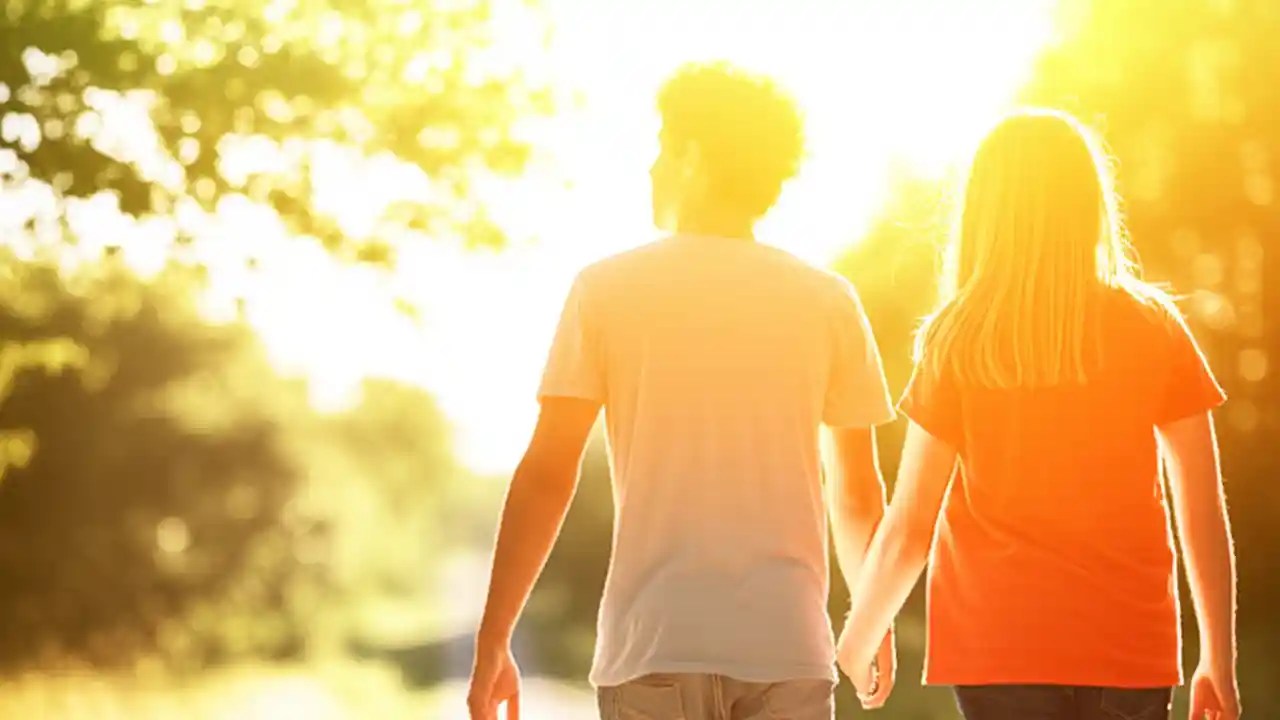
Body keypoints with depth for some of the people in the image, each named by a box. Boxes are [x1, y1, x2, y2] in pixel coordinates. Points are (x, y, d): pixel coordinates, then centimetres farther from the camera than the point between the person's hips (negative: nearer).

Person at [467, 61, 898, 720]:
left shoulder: (606, 289, 1)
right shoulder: (828, 301, 6)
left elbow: (547, 475, -3)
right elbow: (859, 494, 11)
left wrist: (491, 642, 3)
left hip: (653, 647, -1)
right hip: (788, 646, 1)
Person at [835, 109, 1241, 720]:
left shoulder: (958, 341, -4)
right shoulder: (1155, 329, 0)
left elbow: (908, 528, -4)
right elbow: (1204, 509, 1)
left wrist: (852, 649, 10)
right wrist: (1219, 663, 10)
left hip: (1000, 645, -1)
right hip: (1129, 646, 1)